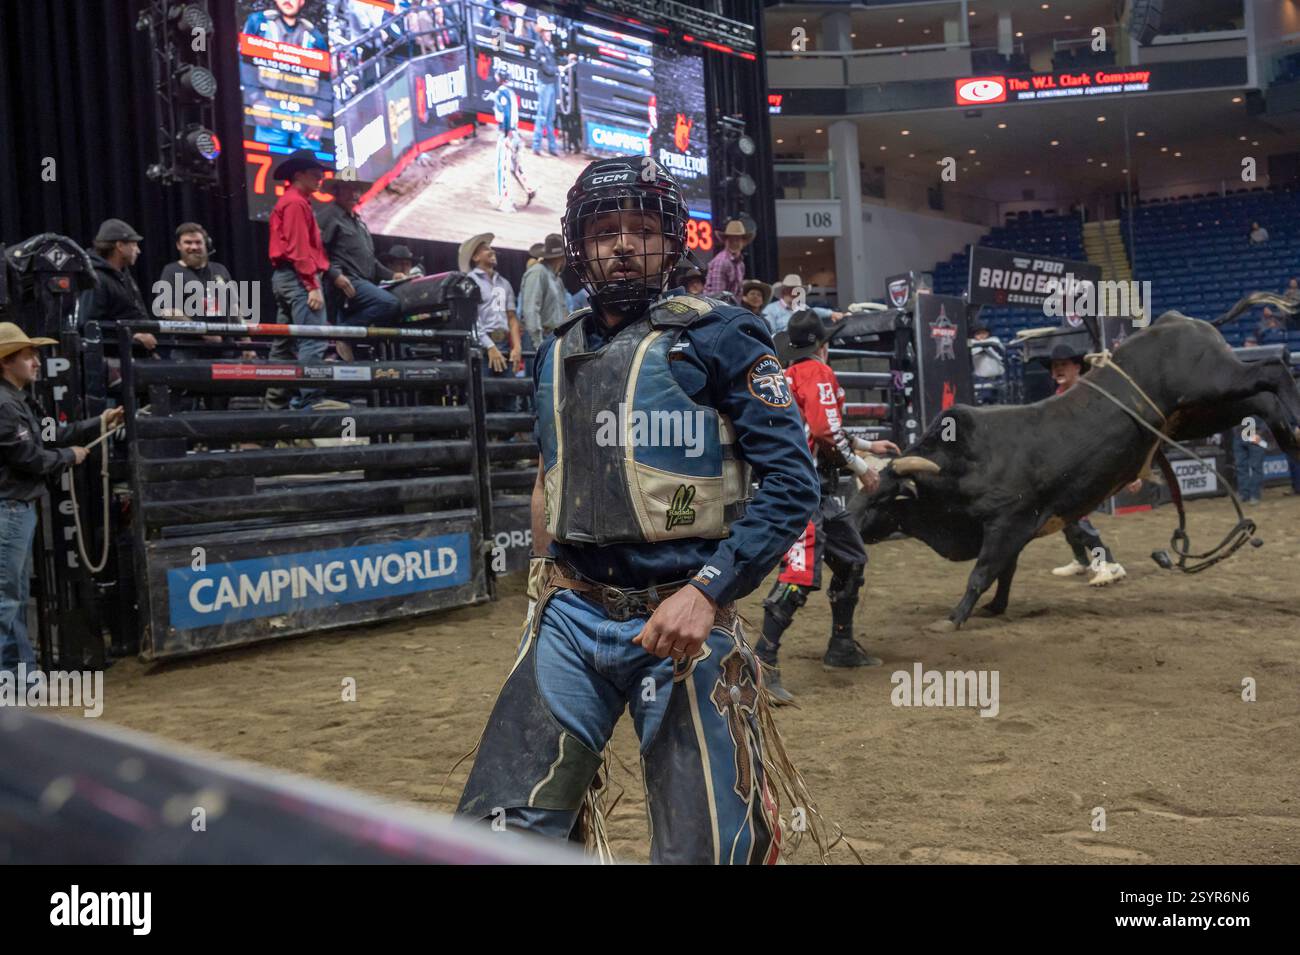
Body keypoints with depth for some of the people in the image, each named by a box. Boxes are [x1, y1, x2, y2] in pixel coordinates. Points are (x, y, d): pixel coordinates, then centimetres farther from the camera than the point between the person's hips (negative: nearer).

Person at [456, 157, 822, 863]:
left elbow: (792, 481, -10)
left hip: (679, 619, -4)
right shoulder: (556, 354, 14)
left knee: (705, 851, -1)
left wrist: (706, 590, -20)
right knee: (496, 833, -3)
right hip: (569, 619, 4)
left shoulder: (717, 338, -3)